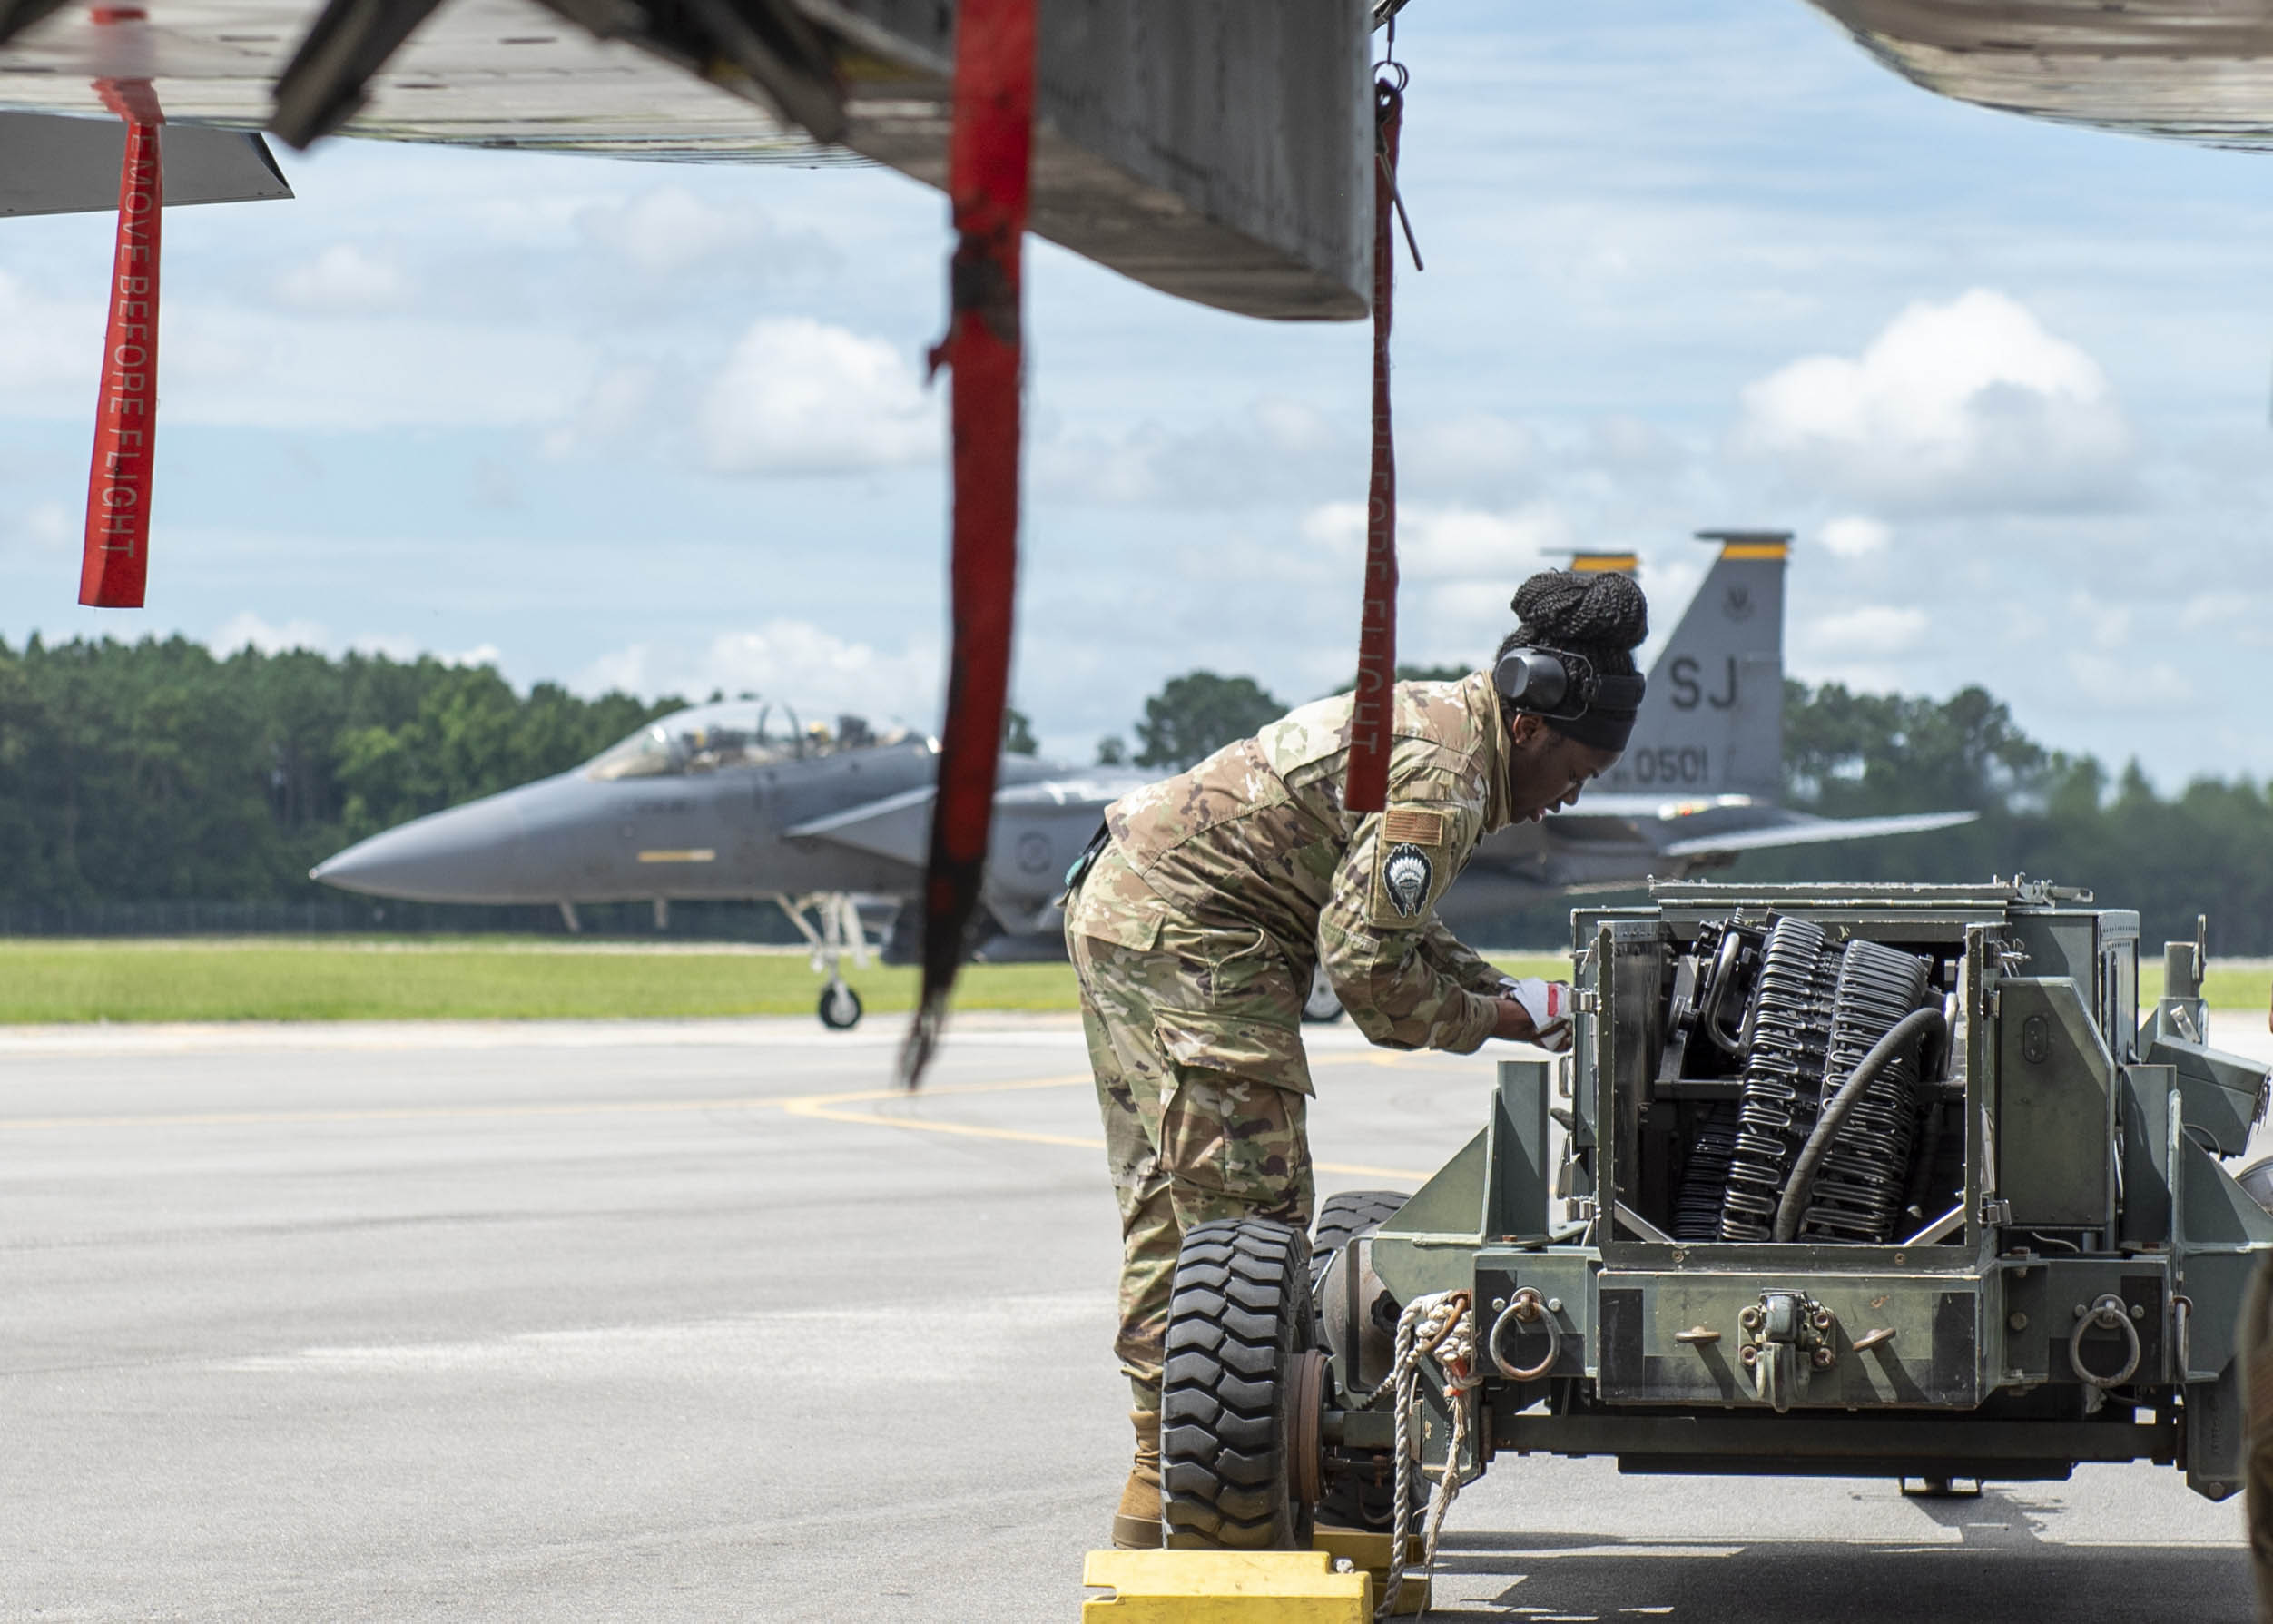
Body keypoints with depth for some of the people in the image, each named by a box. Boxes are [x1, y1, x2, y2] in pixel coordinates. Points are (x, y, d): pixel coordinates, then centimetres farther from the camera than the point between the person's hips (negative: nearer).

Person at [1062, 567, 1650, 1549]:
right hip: (1189, 942, -11)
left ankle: (1159, 1482, 20)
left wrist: (1501, 993, 11)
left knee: (1168, 1210, 14)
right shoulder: (1442, 777, -17)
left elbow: (1391, 920, 22)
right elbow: (1366, 961, -20)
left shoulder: (1425, 720, 16)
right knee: (1249, 1212, -9)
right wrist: (1491, 1018, -6)